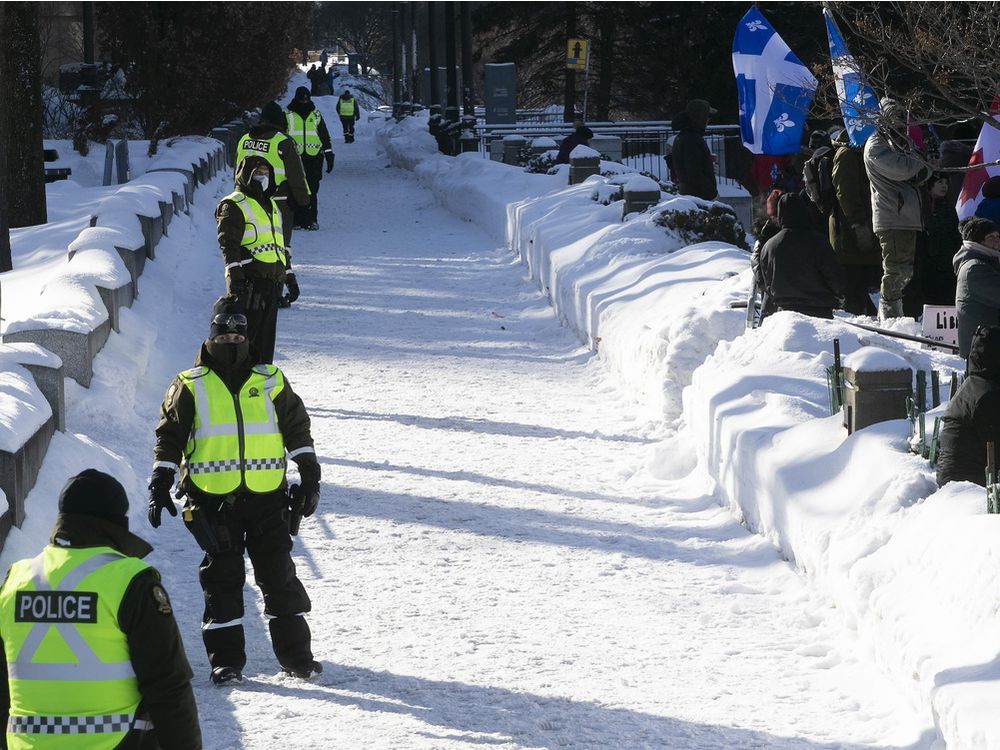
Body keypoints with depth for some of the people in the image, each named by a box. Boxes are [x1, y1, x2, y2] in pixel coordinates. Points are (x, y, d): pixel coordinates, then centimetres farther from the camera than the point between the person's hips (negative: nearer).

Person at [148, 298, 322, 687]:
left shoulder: (270, 381, 8)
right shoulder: (191, 386, 4)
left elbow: (297, 427, 15)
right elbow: (169, 437, 8)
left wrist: (309, 477, 9)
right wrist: (160, 485, 0)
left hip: (266, 496, 1)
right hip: (213, 498, -1)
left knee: (279, 575, 3)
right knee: (222, 578, 1)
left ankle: (295, 653, 11)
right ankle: (226, 659, 7)